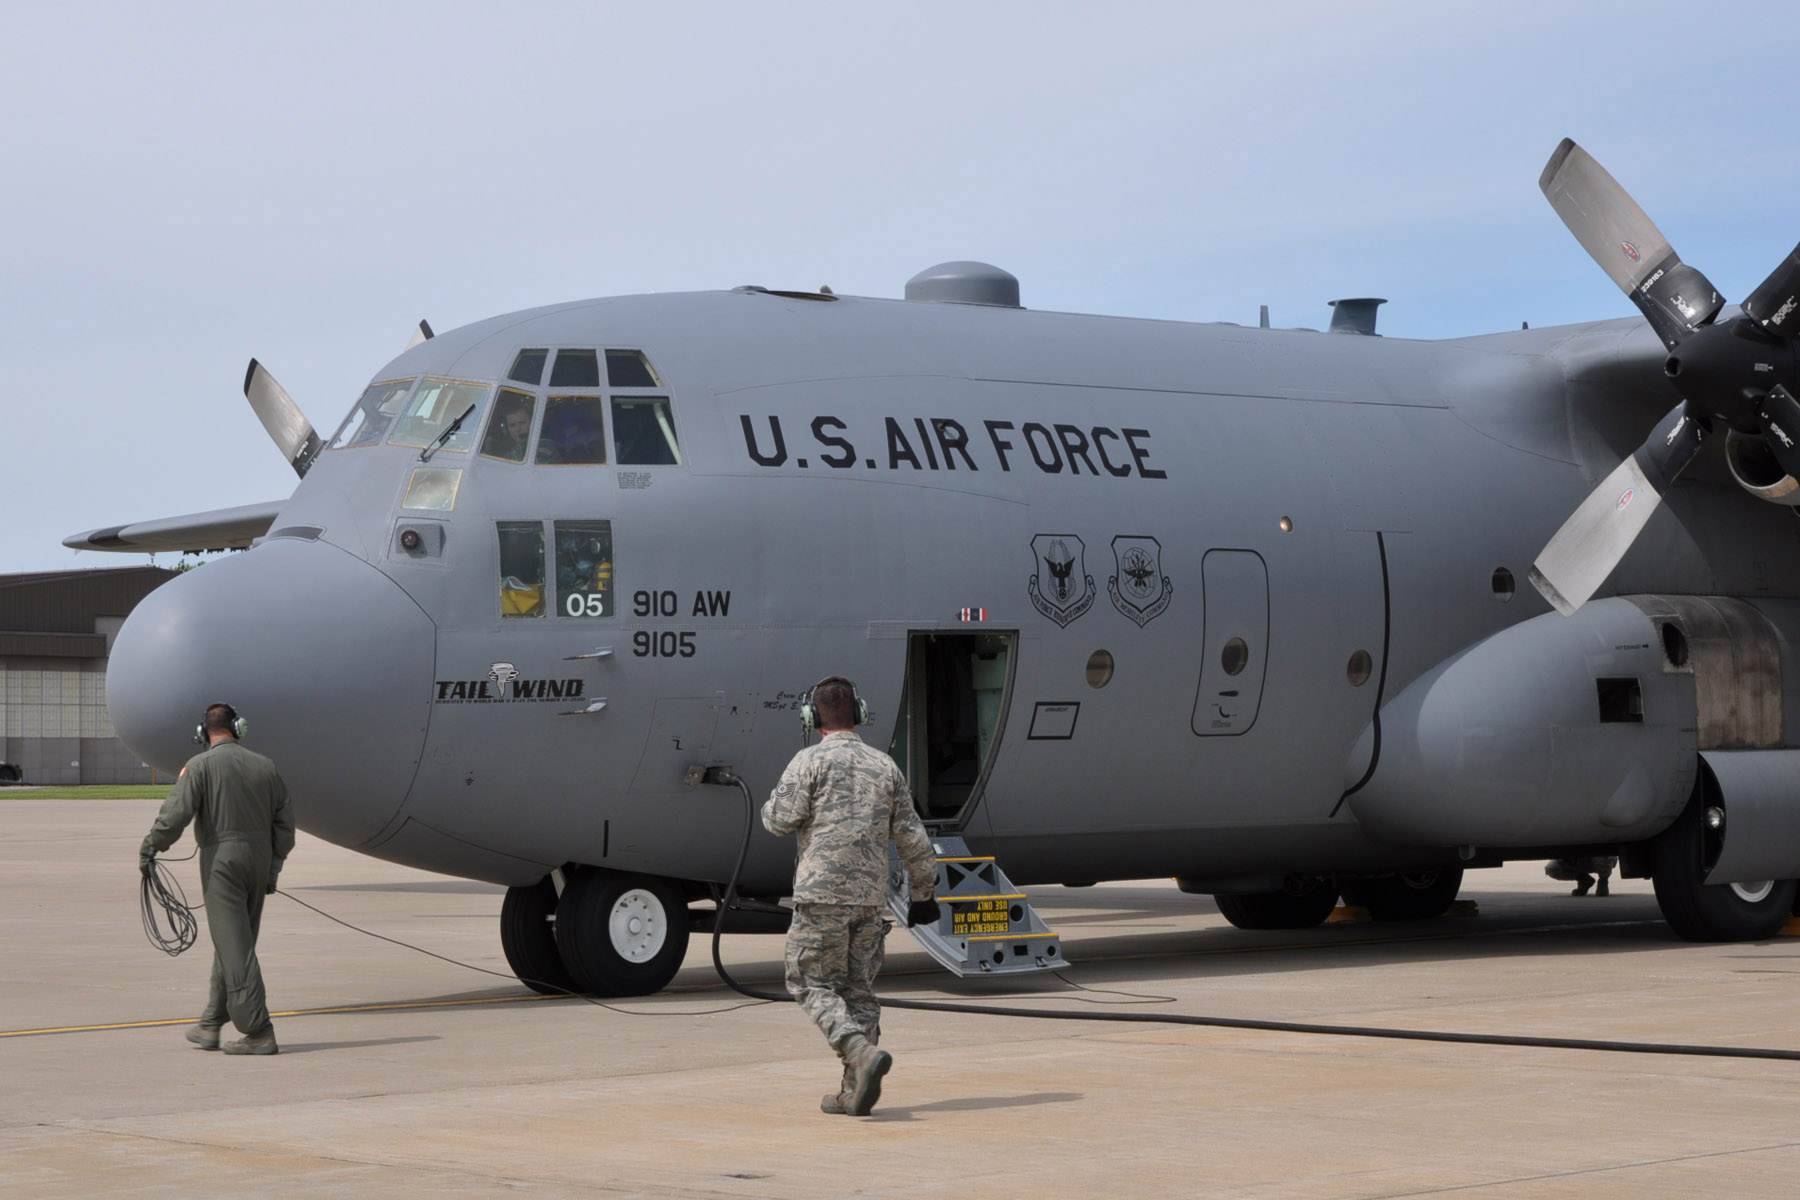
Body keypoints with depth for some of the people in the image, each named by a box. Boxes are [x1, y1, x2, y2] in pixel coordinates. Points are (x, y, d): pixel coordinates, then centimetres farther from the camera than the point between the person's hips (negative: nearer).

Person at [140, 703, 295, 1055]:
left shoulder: (202, 765, -6)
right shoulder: (264, 766, 10)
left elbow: (175, 814, -13)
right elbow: (285, 819, 11)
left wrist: (149, 848, 0)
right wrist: (274, 865, 19)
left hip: (222, 859, -6)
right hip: (259, 858, 6)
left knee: (235, 947, -6)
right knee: (232, 945, 15)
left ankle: (258, 1032, -11)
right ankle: (210, 1026, 21)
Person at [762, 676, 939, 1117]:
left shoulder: (811, 761, -4)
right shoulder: (885, 766, 11)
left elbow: (782, 820, -11)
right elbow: (911, 837, 11)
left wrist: (774, 801, 13)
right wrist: (923, 893, 20)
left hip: (822, 893, -5)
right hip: (871, 896, 5)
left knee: (812, 985, 2)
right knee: (858, 988, 11)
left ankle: (863, 1052, -21)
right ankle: (854, 1091, 8)